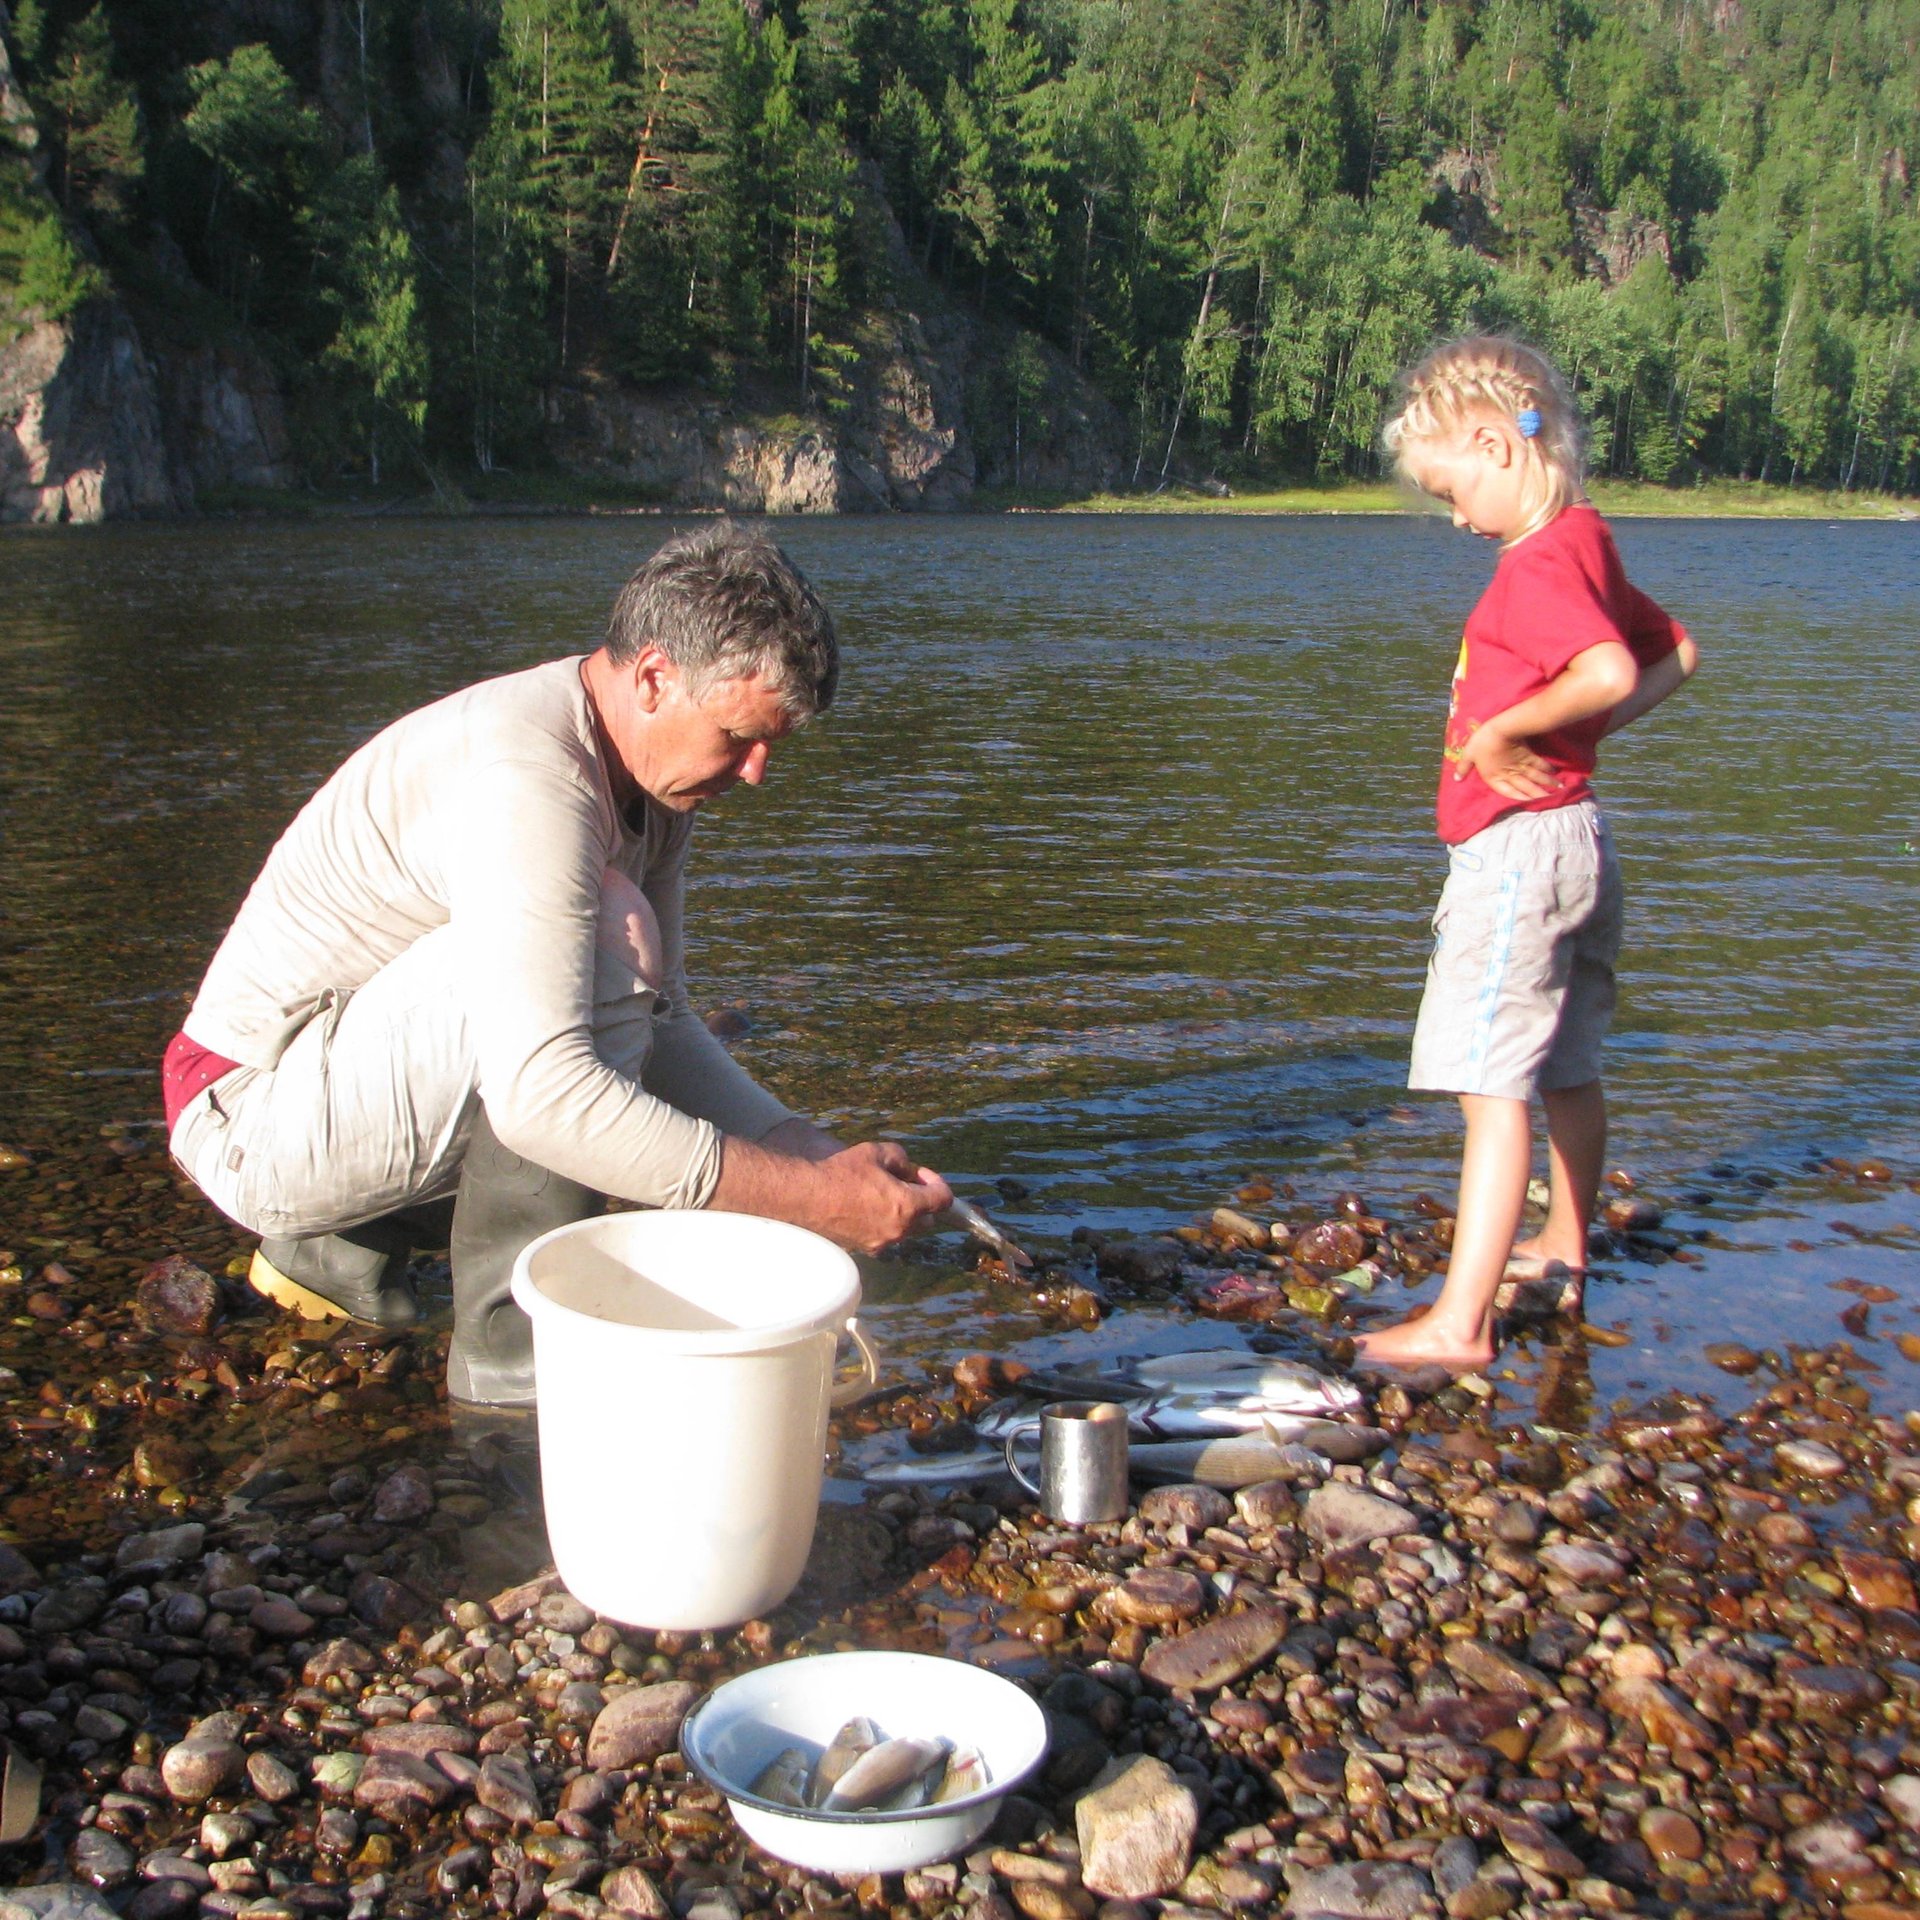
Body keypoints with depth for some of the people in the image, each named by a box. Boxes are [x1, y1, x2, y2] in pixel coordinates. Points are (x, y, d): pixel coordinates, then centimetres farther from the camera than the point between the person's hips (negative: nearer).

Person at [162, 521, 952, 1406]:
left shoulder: (655, 770, 2)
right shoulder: (525, 772, -28)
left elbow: (657, 1023, 7)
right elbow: (541, 1096, -38)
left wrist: (813, 1153, -8)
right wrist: (808, 1197, -35)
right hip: (253, 1119, -9)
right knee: (608, 937, -29)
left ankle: (346, 1237, 11)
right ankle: (511, 1342, -18)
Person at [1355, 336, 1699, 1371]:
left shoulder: (1540, 563, -17)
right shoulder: (1585, 548, 13)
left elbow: (1608, 671, -33)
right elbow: (1677, 654, 23)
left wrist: (1504, 731, -21)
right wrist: (1588, 732, 12)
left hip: (1517, 845, -11)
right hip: (1576, 838, 11)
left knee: (1491, 1079, -13)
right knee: (1566, 1070, 23)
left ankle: (1458, 1322, -14)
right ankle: (1563, 1249, 40)